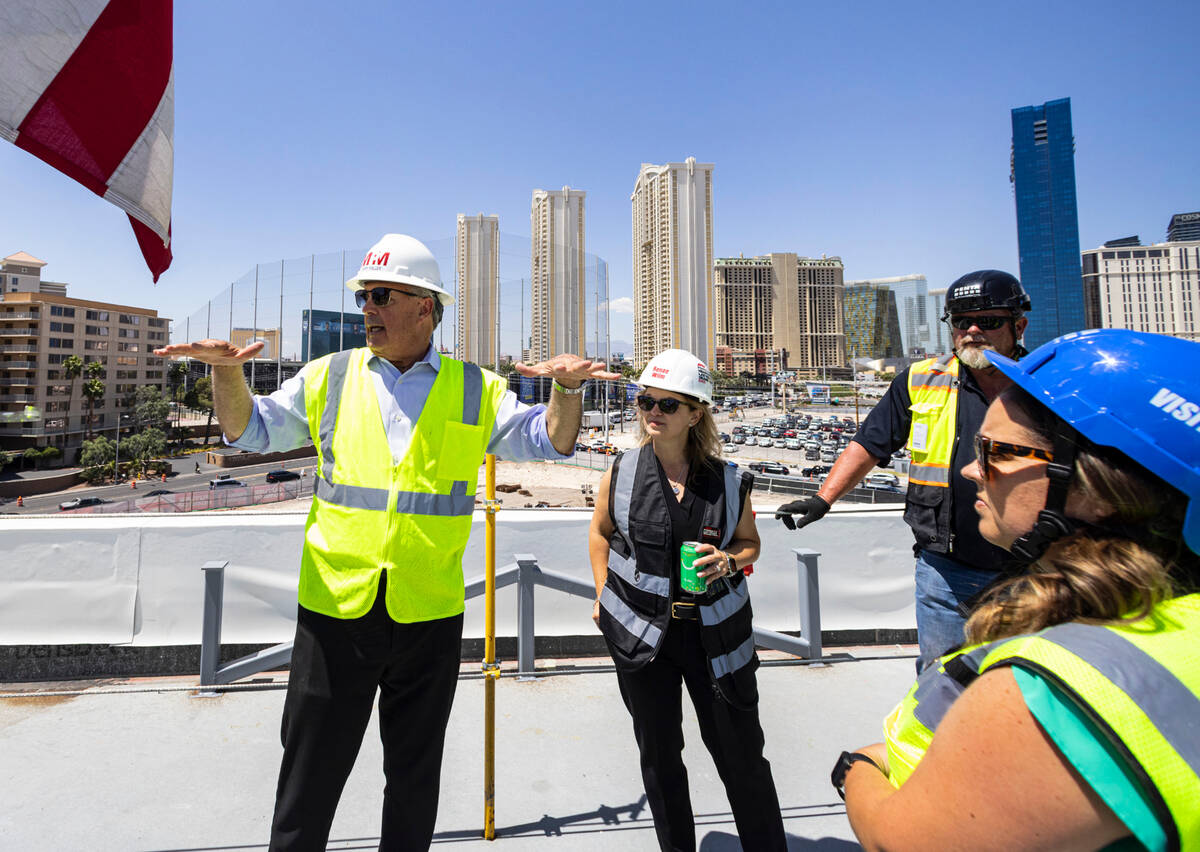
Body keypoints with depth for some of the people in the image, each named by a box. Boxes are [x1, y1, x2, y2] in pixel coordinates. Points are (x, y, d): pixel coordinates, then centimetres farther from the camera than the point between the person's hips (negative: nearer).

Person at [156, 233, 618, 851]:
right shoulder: (328, 376, 6)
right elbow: (249, 430, 9)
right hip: (334, 609, 1)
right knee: (309, 778, 16)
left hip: (429, 615, 0)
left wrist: (565, 388, -18)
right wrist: (228, 371, -9)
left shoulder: (475, 389, 2)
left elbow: (548, 441, 1)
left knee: (414, 781, 20)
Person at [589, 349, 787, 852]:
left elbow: (750, 542, 7)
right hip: (641, 631, 1)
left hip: (715, 632, 0)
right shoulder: (622, 472, -7)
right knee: (659, 754, 18)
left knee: (741, 752, 13)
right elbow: (600, 532, 8)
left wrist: (728, 561, -15)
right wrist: (604, 597, 5)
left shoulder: (728, 481, -7)